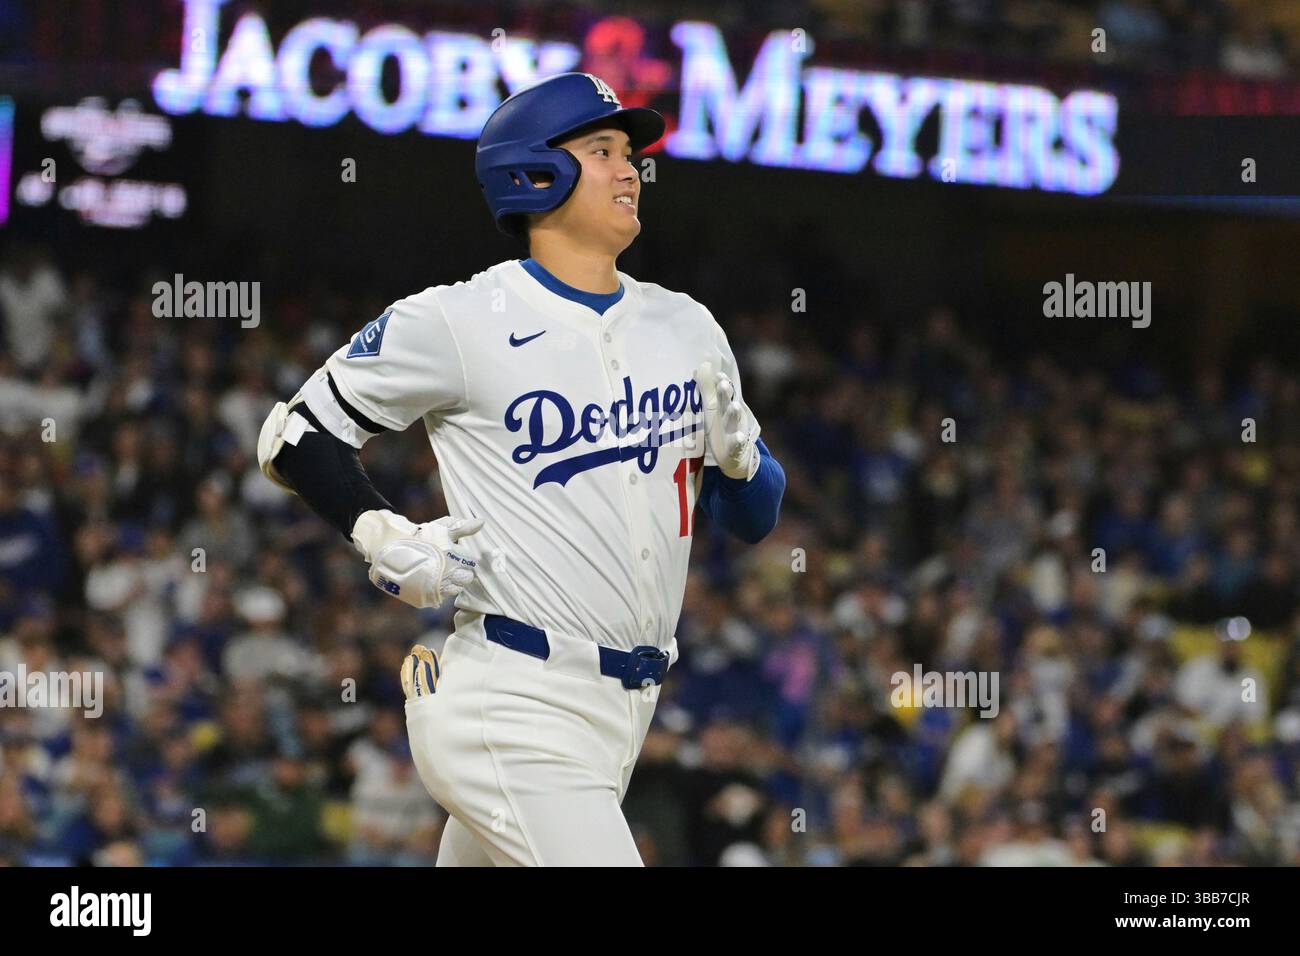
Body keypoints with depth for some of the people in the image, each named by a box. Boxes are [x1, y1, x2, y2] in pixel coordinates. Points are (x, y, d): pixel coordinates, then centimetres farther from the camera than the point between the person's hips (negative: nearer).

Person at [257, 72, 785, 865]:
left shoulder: (686, 329, 13)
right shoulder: (460, 323, -6)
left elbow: (755, 518, 19)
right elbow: (295, 438, 2)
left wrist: (738, 456, -3)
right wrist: (384, 537, -12)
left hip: (627, 710, 7)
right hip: (518, 711, -7)